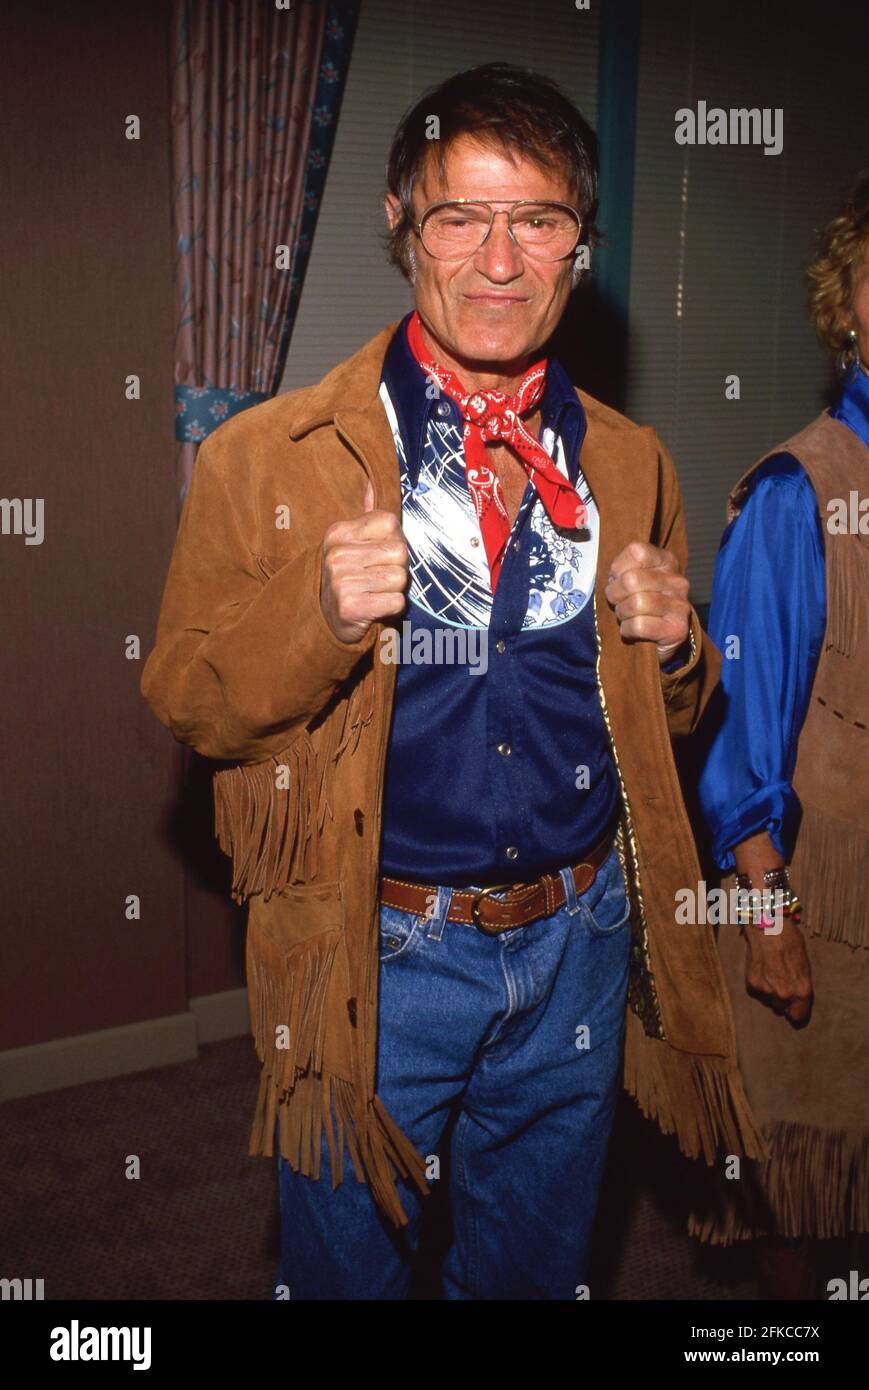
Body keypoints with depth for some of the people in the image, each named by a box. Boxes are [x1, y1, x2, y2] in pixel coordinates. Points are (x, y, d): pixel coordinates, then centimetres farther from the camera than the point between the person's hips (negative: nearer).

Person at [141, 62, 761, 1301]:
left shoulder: (631, 466, 3)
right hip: (375, 955, -3)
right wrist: (317, 613, -24)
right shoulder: (265, 459, -9)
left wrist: (672, 647, -9)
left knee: (535, 1265, 24)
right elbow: (185, 701, -7)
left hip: (580, 945, 4)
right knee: (346, 1264, 18)